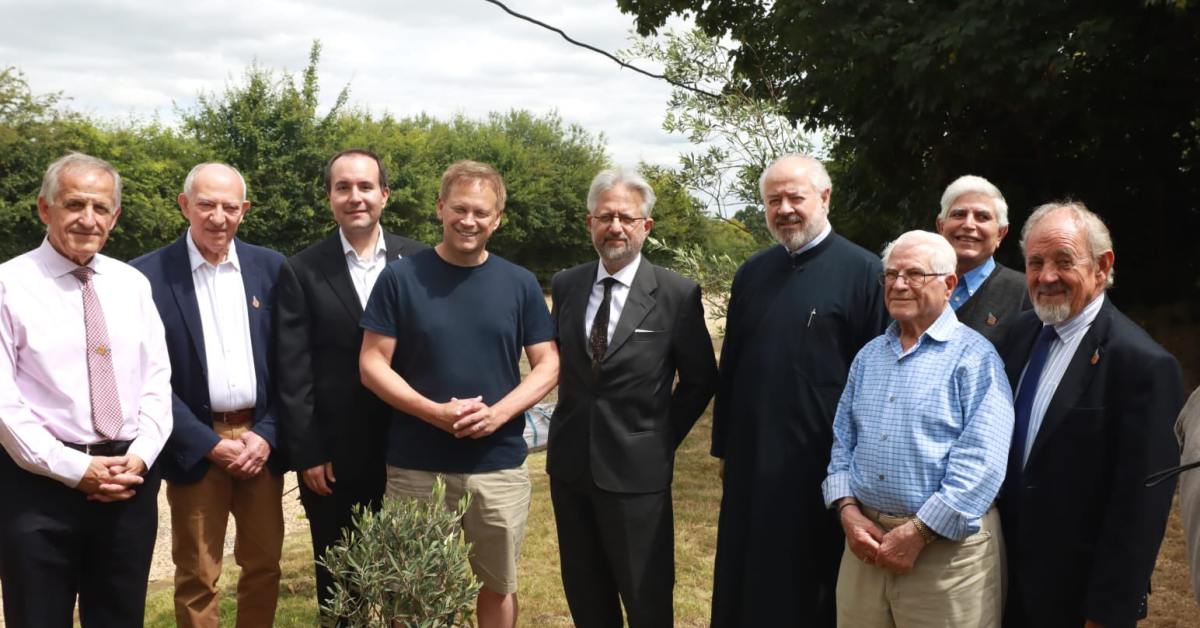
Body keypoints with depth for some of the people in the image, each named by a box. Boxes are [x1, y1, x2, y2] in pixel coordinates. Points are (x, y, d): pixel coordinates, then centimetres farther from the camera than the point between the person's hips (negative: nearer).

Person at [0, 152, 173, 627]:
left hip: (132, 480, 4)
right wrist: (74, 469, -14)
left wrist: (140, 456, -7)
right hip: (40, 484, -4)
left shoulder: (133, 284, 9)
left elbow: (157, 378, 8)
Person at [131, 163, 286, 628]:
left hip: (262, 441, 3)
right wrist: (209, 444, -10)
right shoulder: (149, 274, -6)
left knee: (265, 565, 11)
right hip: (196, 446, -2)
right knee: (197, 577, 7)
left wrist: (267, 434, -5)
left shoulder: (270, 268, 3)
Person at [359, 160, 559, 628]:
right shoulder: (400, 278, -3)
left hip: (499, 464, 1)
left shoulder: (520, 284, 3)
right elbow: (372, 364, -4)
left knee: (498, 586, 13)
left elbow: (547, 365, 3)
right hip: (415, 466, -1)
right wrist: (435, 412, -18)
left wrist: (497, 414, -15)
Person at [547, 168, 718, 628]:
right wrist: (571, 420, 7)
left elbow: (700, 379, 0)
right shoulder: (565, 286, 3)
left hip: (635, 469, -4)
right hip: (569, 465, 4)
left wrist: (664, 438, -1)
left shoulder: (677, 294, -9)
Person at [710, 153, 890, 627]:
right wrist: (723, 444, 13)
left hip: (824, 461, -5)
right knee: (748, 583, 13)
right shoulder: (752, 273, 9)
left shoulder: (861, 272, -7)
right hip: (751, 459, 5)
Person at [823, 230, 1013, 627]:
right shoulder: (869, 356, 13)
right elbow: (843, 440, 13)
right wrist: (848, 511, -3)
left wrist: (918, 533, -17)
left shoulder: (974, 356, -7)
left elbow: (980, 464, -15)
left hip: (946, 545, -5)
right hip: (866, 539, 5)